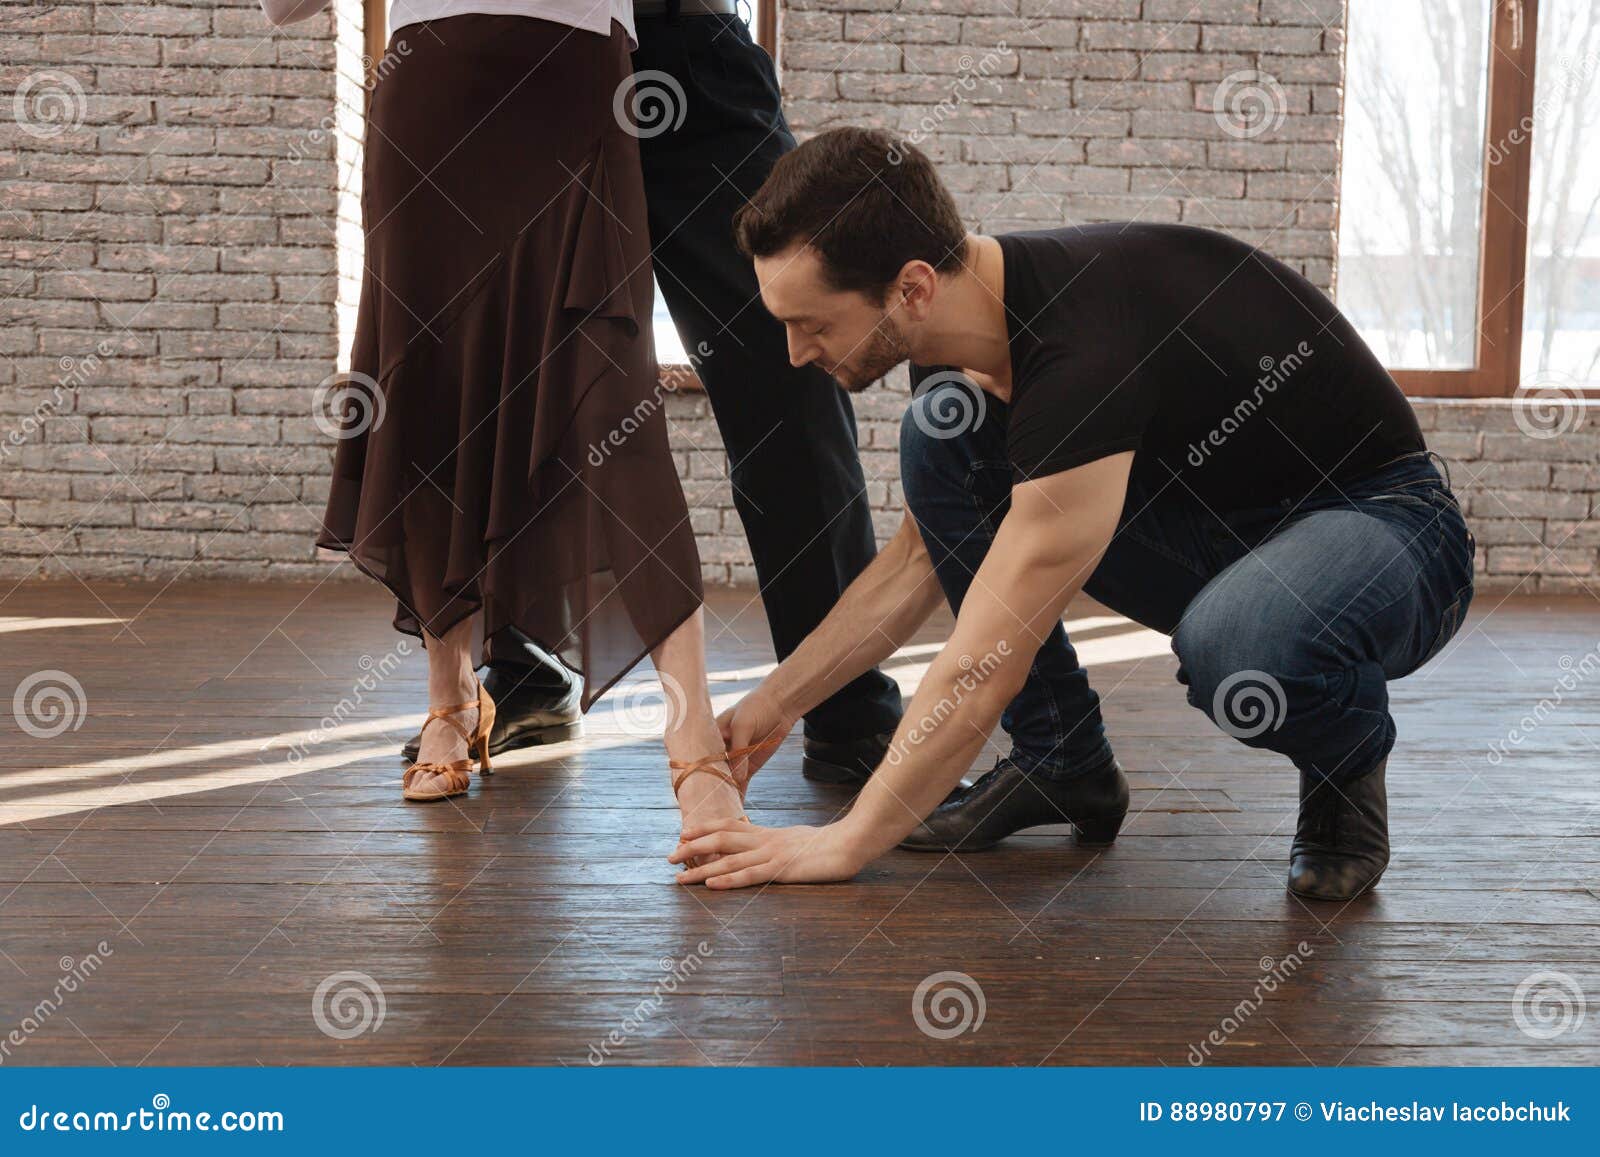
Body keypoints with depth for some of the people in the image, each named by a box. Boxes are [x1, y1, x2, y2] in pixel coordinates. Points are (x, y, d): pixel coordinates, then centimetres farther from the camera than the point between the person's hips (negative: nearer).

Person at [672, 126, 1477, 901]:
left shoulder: (1086, 348, -34)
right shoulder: (985, 310, -6)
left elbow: (985, 665, -31)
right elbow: (921, 557, 11)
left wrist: (847, 842, -22)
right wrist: (770, 704, 9)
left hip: (1382, 524, -8)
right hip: (1216, 519, 8)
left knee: (1234, 649, -42)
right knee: (940, 438, -8)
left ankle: (1347, 765, -5)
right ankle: (1063, 767, 3)